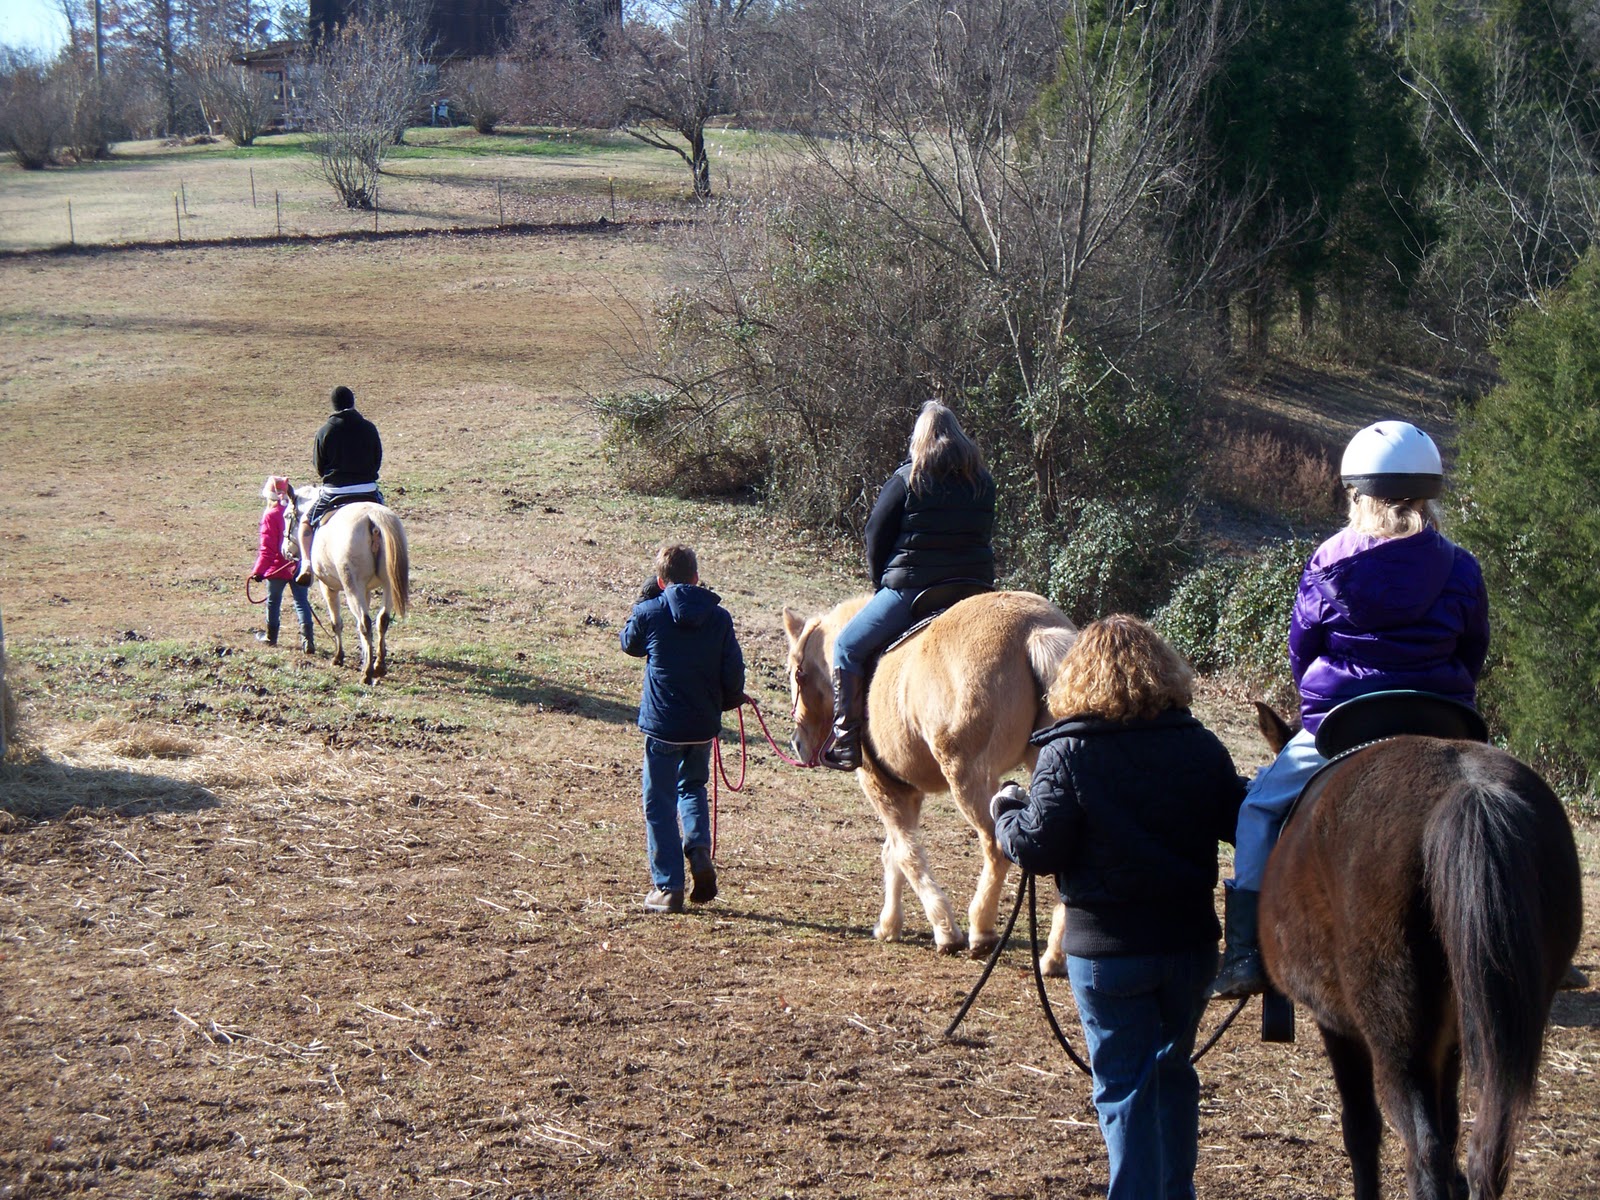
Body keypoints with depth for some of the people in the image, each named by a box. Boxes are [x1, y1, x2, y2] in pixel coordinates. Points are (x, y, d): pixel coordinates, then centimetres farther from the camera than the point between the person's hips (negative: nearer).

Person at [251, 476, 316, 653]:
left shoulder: (270, 515, -12)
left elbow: (267, 547, -15)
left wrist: (259, 570, -12)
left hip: (277, 567, -4)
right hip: (299, 567, 4)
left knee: (273, 601, 14)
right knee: (301, 601, 1)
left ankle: (271, 636, 27)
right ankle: (306, 636, -14)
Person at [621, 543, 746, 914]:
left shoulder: (649, 613, -9)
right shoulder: (719, 617, -2)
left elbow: (630, 644, 11)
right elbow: (733, 671, 1)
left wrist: (642, 602, 18)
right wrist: (728, 700, 20)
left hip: (662, 725, -3)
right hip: (703, 725, 3)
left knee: (660, 803, 7)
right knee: (692, 787, 25)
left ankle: (667, 887, 6)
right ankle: (699, 849, -1)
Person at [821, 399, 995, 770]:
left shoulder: (907, 480, -5)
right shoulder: (983, 482, 10)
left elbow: (876, 537, -1)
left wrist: (880, 581, 14)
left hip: (910, 587, -6)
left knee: (848, 647, 5)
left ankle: (847, 742, -2)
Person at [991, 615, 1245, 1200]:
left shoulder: (1068, 754, -12)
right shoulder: (1201, 746, -1)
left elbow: (1037, 848, -13)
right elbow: (1241, 825, 5)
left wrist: (1006, 811, 7)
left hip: (1106, 950, -4)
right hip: (1190, 942, 4)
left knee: (1124, 1086, 4)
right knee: (1173, 1070, 21)